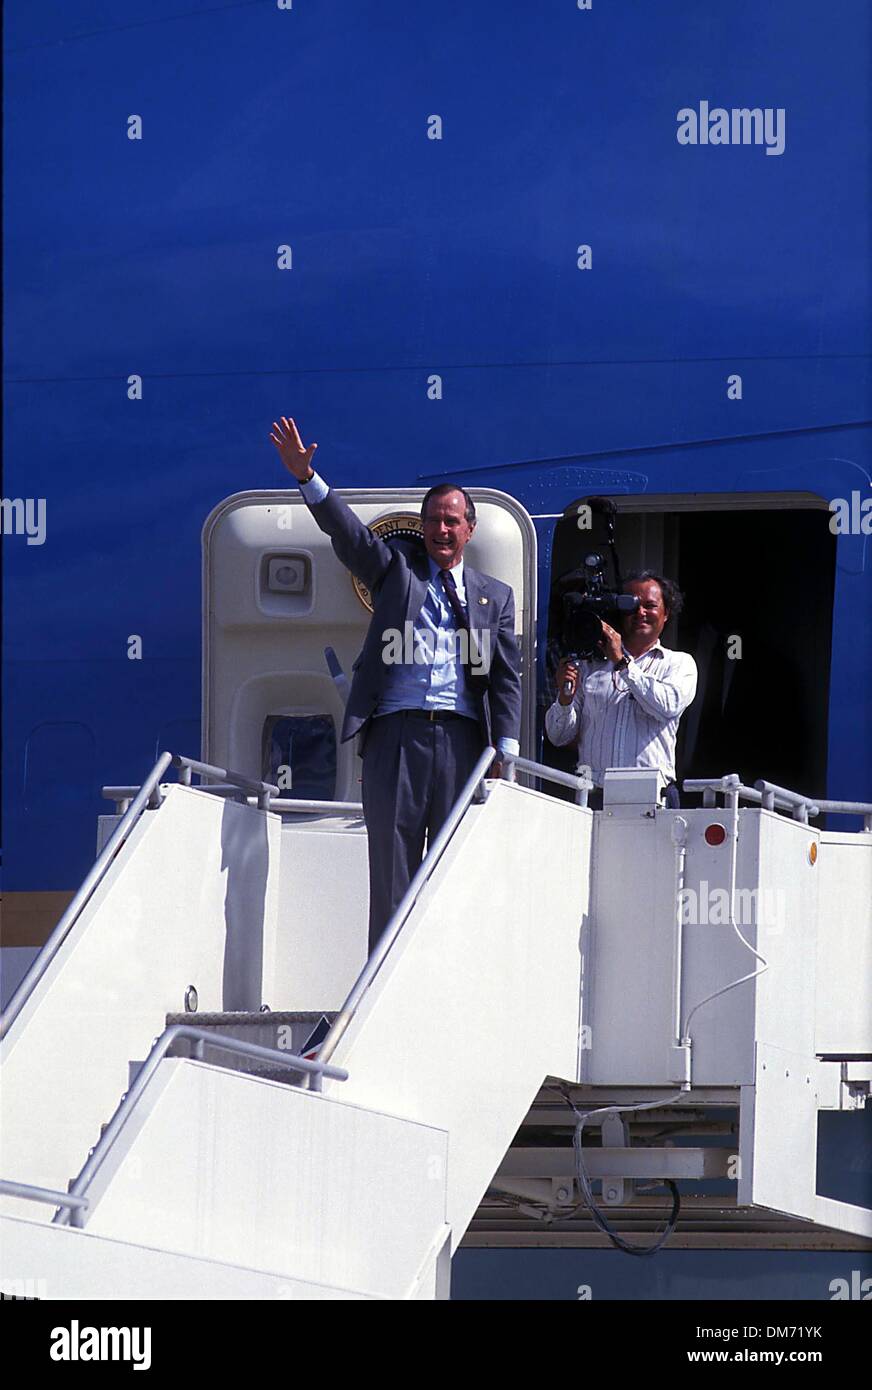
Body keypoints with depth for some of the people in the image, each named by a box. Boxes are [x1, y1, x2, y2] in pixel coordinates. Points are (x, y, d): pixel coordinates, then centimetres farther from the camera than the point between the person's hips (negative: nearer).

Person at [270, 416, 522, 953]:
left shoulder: (495, 596, 17)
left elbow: (507, 679, 12)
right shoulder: (396, 569, 16)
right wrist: (307, 478, -16)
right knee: (392, 861, -4)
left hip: (463, 739, 1)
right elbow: (348, 531, 1)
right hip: (397, 732, -1)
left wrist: (504, 753, 1)